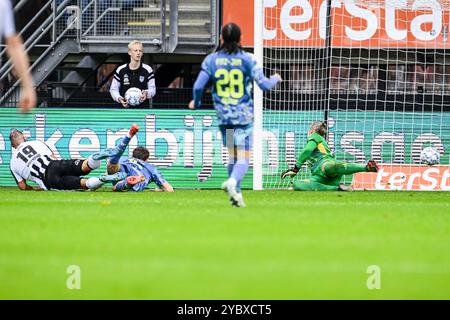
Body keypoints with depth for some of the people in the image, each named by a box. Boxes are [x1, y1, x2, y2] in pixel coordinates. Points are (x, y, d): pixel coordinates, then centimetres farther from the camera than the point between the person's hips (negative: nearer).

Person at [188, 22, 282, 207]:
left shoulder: (212, 60, -2)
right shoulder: (247, 60, -7)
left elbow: (198, 86, -5)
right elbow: (264, 84, -6)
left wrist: (196, 103, 16)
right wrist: (275, 79, 16)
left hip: (223, 115, 3)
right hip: (244, 115, -3)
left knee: (233, 155, 19)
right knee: (243, 157, -3)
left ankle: (236, 192, 19)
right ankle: (233, 181, -31)